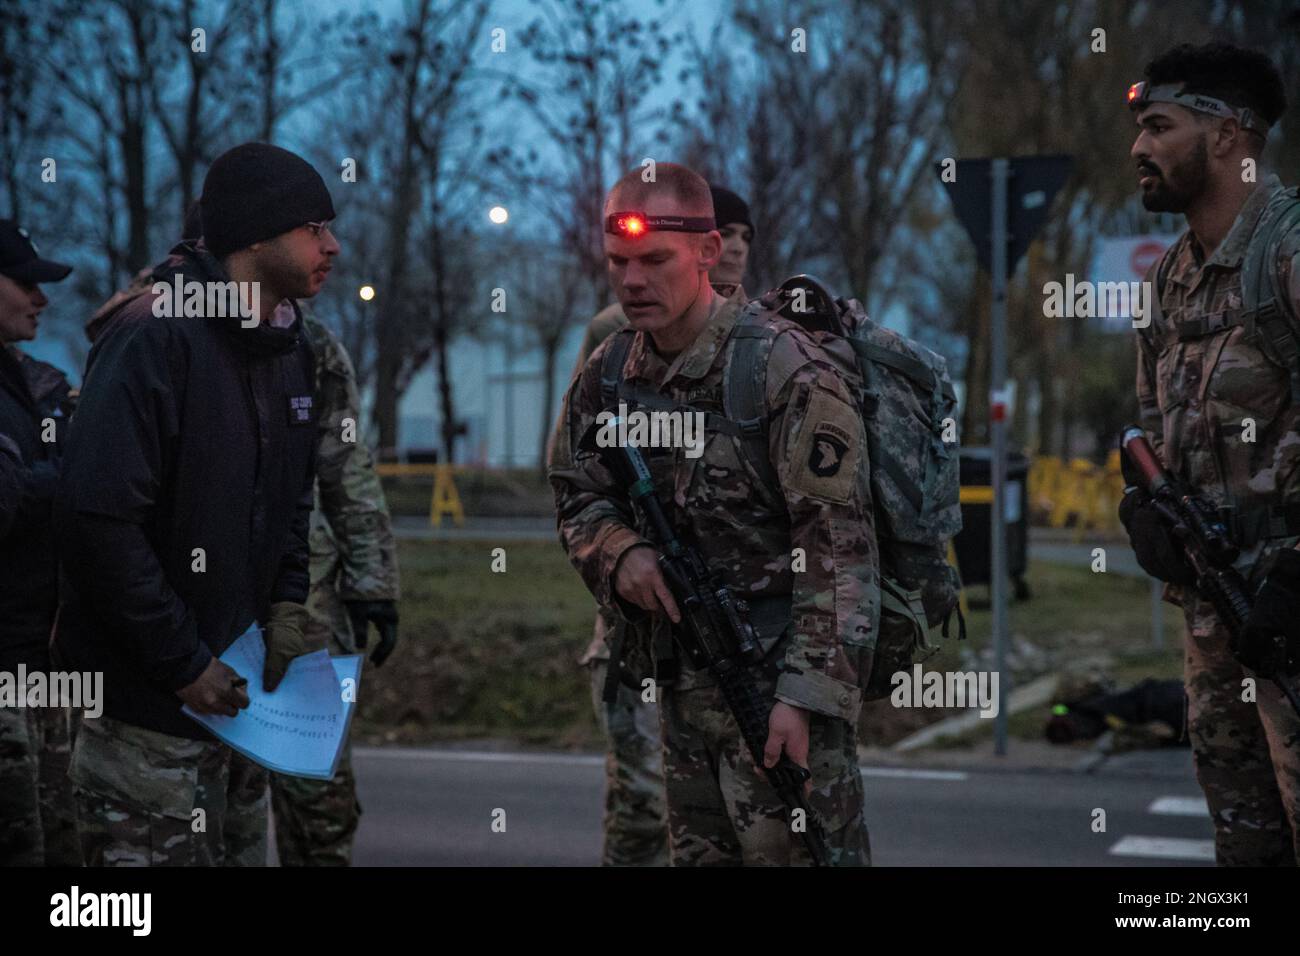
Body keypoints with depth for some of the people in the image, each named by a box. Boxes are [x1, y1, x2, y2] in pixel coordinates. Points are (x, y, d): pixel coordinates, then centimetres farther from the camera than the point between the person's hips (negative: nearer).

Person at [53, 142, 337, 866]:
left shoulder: (290, 350, 10)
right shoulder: (157, 338, -18)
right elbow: (98, 518, -24)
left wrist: (287, 603, 4)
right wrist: (183, 664, -19)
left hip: (235, 692, 8)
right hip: (149, 711, -8)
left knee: (243, 851, 16)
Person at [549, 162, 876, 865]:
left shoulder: (787, 370, -14)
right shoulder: (609, 373, 7)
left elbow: (840, 551, -17)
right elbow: (577, 499, 16)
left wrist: (805, 695, -22)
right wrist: (620, 551, -8)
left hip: (778, 679, -7)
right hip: (680, 682, 7)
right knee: (697, 854, 15)